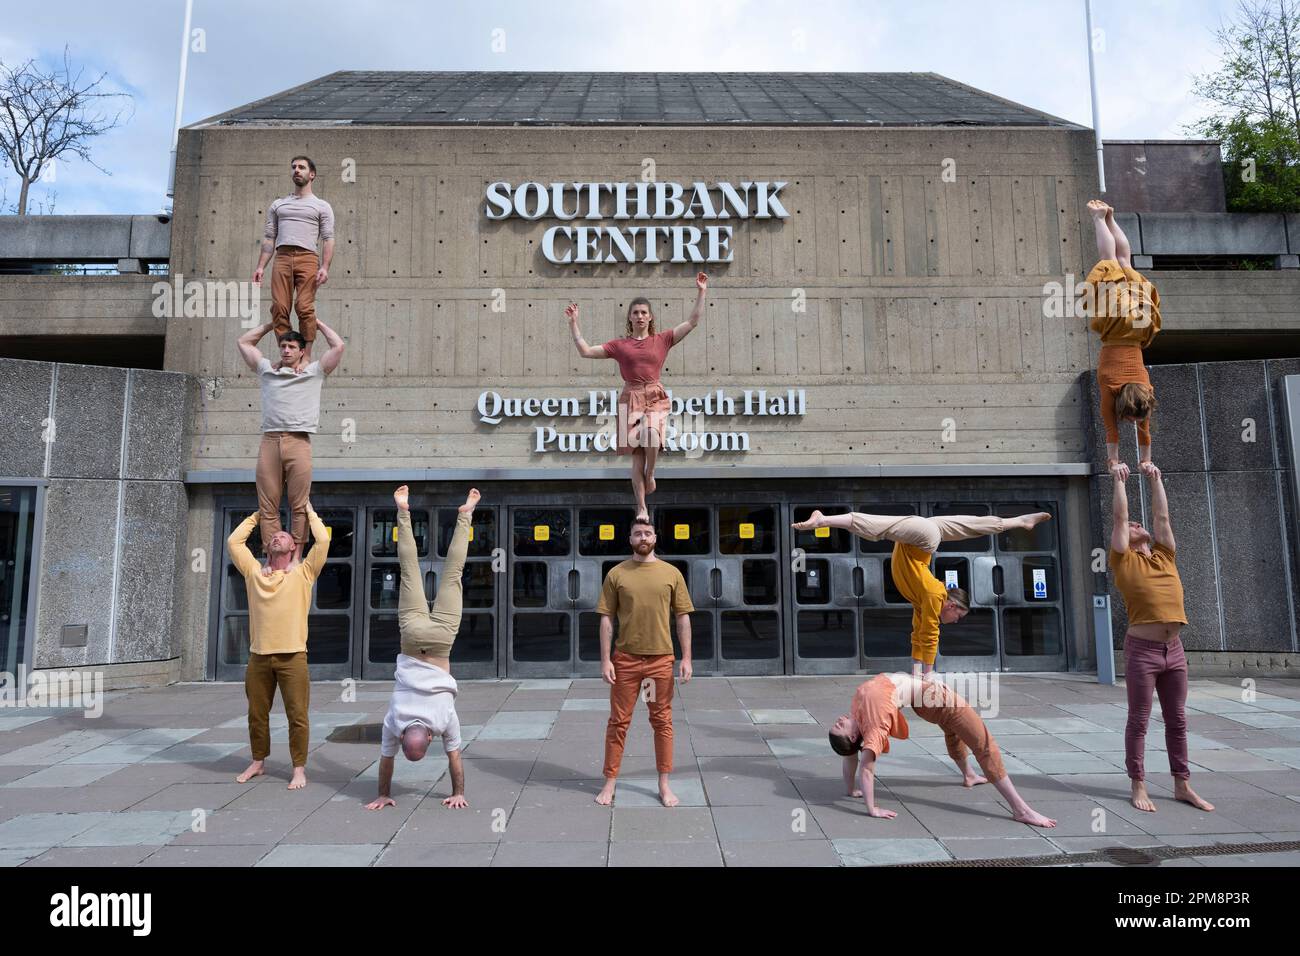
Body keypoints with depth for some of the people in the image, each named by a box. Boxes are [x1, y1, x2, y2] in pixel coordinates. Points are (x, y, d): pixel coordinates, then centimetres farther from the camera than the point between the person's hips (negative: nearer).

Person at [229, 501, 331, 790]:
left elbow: (323, 541, -3)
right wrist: (257, 515, 25)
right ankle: (258, 762, 30)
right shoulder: (254, 572, 14)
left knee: (297, 715, -2)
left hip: (292, 656, -3)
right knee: (257, 714, 13)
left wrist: (309, 511, 10)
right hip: (259, 656, 3)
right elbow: (234, 541, 18)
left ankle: (299, 768, 7)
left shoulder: (303, 572, 5)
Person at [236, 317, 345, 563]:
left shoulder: (314, 371, 16)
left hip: (299, 442, -3)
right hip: (270, 441, 3)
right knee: (268, 507, -3)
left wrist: (317, 323, 26)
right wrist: (271, 324, 37)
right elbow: (244, 342, 35)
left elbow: (338, 346, 14)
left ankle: (296, 558, -3)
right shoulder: (267, 369, 24)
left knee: (299, 506, -6)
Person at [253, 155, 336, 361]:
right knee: (279, 309, -7)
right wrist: (260, 266, 8)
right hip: (282, 259, 4)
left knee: (305, 308, -14)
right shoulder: (278, 204, 23)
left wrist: (325, 267, -12)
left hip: (307, 259, -3)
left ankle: (306, 357, -11)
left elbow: (328, 239, 3)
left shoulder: (321, 206, 13)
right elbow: (269, 238, 19)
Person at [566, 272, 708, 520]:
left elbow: (693, 321, 5)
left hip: (655, 398, -1)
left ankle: (650, 474, 2)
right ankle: (642, 510, 9)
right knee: (637, 457, 0)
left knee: (652, 435, -31)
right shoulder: (619, 344, 9)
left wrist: (701, 292, 1)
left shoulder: (662, 339, 8)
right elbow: (585, 351, 6)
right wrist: (573, 323, 4)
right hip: (630, 399, 1)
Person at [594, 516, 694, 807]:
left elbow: (683, 618, 4)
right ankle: (610, 783, 20)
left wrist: (686, 658, -2)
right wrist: (605, 659, -6)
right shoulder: (616, 574, 0)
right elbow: (606, 619, 0)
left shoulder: (671, 573, 2)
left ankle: (664, 784, 22)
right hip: (625, 659, -1)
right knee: (618, 721, 7)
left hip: (661, 659, 1)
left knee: (662, 721, 9)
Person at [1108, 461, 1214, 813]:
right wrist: (1119, 480, 6)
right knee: (1139, 720, 1)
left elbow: (1162, 515, 17)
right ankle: (1138, 786, 9)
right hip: (1142, 649, -5)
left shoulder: (1165, 555, 14)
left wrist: (1156, 479, 21)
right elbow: (1119, 516, 0)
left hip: (1174, 649, 5)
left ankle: (1182, 785, 22)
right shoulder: (1124, 560, 0)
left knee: (1177, 721, 12)